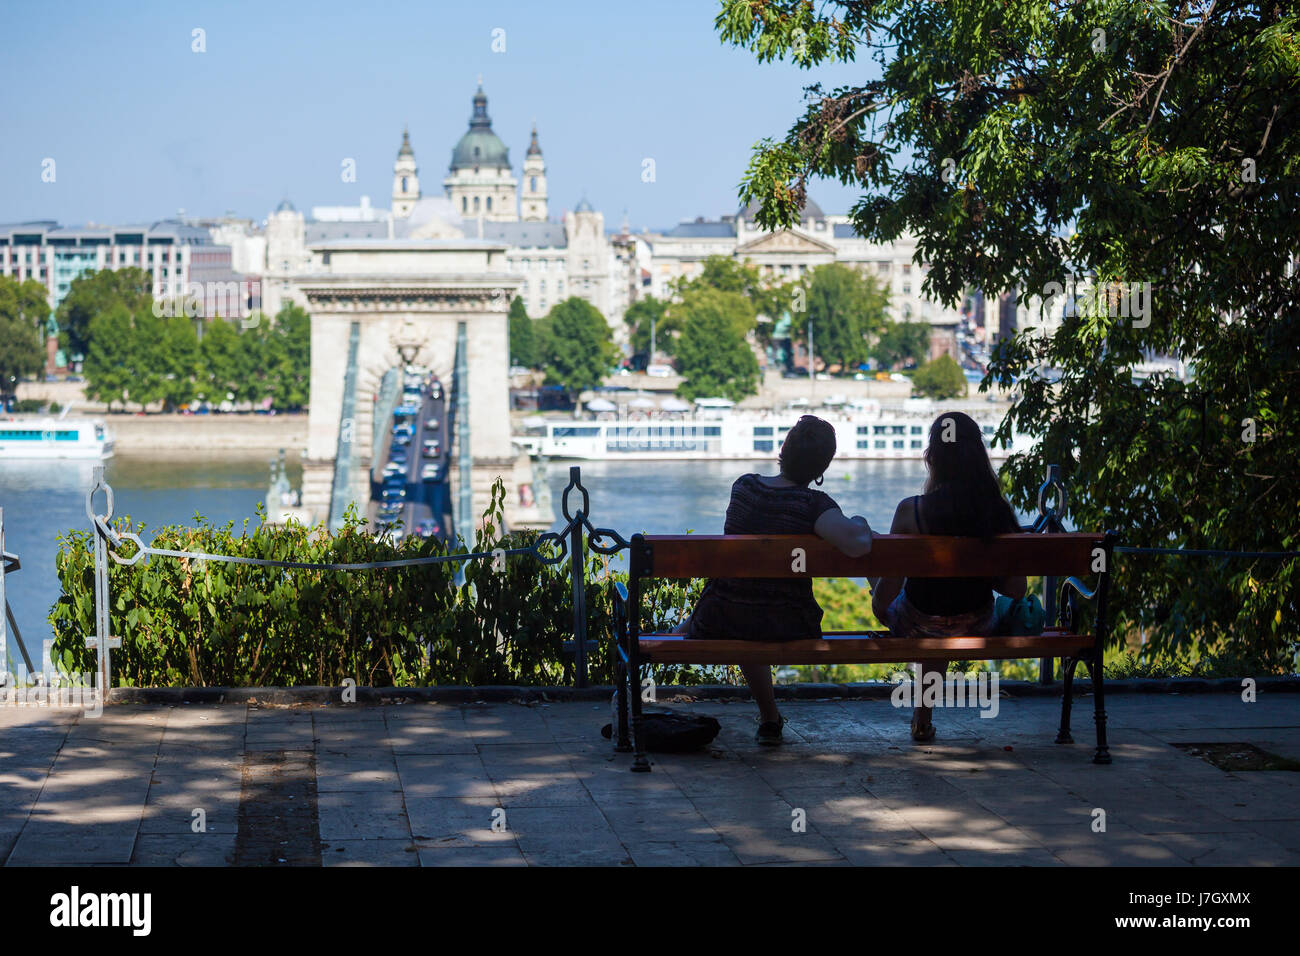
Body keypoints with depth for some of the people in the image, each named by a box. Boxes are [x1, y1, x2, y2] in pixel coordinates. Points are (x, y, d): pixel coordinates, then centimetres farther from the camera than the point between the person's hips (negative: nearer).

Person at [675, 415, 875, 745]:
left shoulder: (743, 486, -4)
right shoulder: (813, 504, -17)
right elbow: (857, 545, -33)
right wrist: (859, 525, -10)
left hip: (720, 623, 1)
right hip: (788, 629, -1)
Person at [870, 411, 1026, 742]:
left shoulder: (911, 511, -27)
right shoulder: (1001, 513, -18)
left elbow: (888, 590, -21)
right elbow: (1016, 589, -11)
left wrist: (878, 606, 3)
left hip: (918, 626, -2)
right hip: (977, 628, 3)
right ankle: (922, 719, 50)